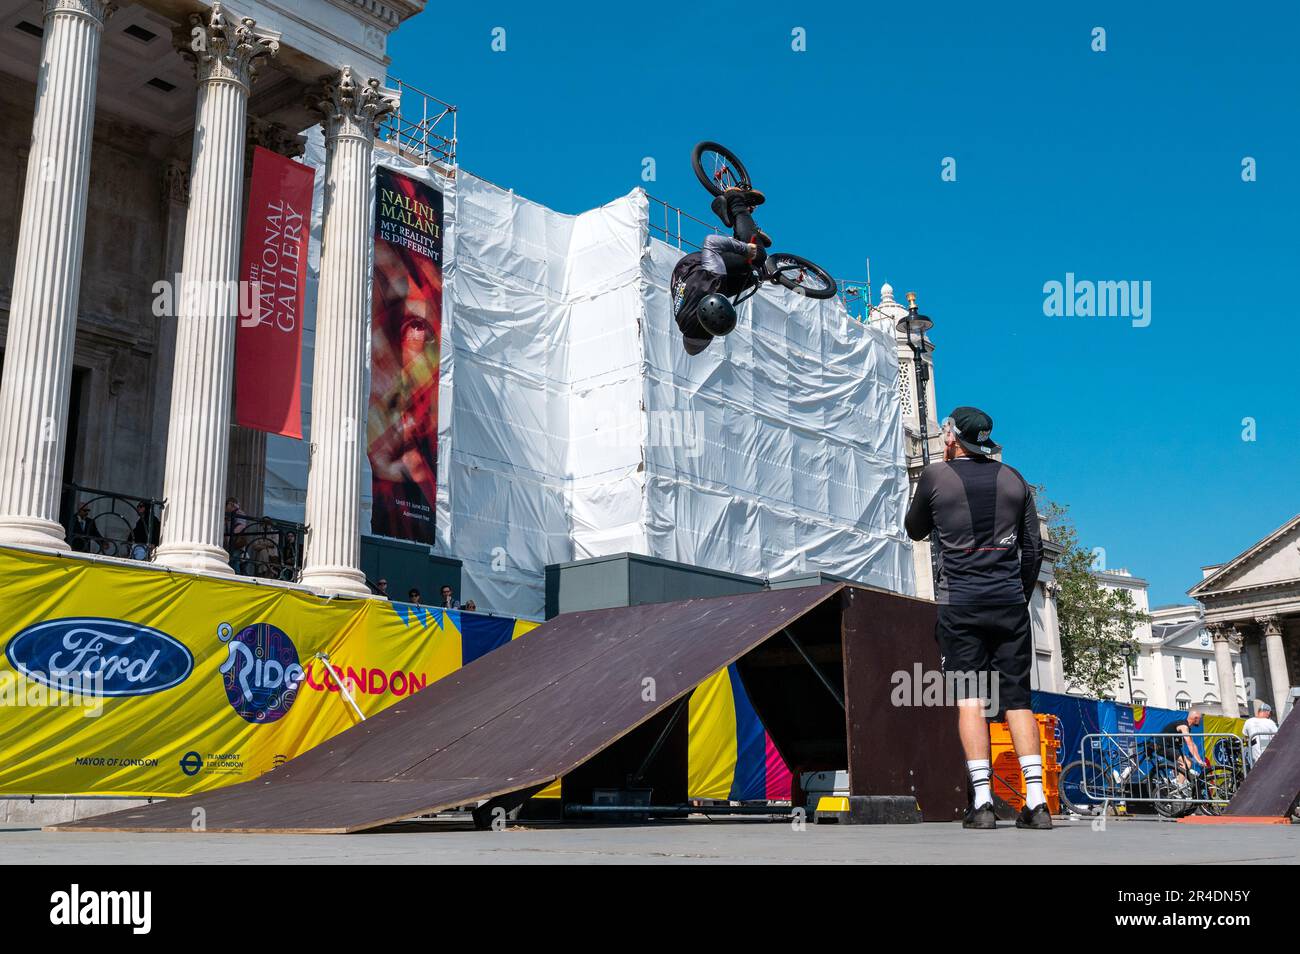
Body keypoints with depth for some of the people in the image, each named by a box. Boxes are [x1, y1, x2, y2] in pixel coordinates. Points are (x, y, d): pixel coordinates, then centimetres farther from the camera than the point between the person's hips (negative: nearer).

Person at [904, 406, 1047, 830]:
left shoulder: (936, 476, 1)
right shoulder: (1013, 479, 11)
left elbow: (915, 530, 17)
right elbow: (1033, 549, 11)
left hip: (960, 601, -3)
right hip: (1009, 598, 3)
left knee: (969, 699, -3)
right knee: (1018, 699, 3)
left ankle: (982, 803, -9)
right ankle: (1036, 801, -1)